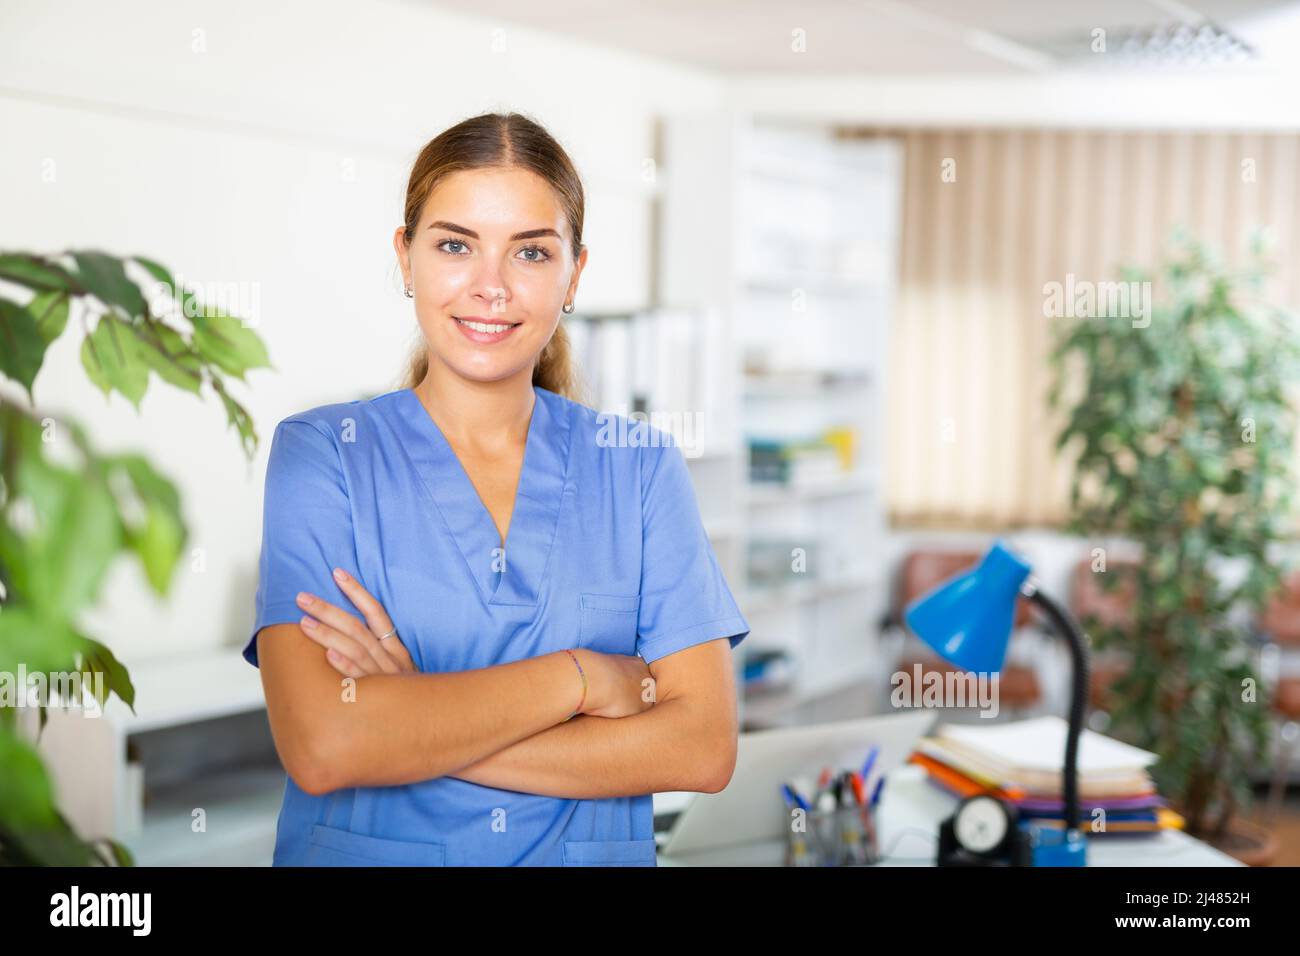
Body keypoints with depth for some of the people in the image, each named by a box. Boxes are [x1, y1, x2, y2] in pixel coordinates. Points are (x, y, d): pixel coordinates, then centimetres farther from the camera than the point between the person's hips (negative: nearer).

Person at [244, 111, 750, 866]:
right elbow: (321, 747, -13)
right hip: (363, 848, 0)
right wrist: (583, 676, -9)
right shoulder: (320, 453, -1)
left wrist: (412, 730, -12)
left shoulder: (641, 465, 4)